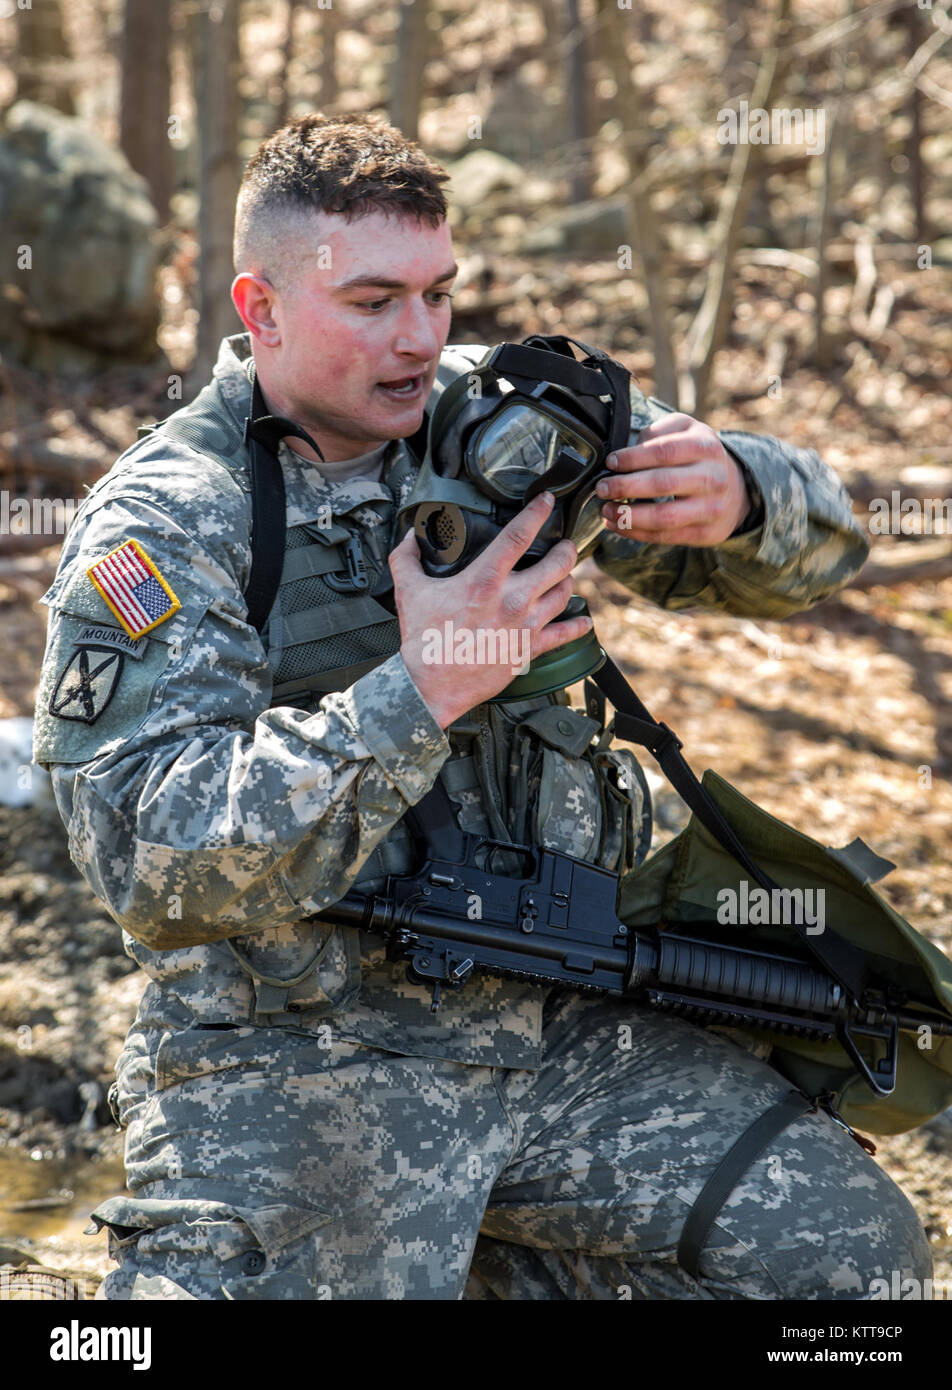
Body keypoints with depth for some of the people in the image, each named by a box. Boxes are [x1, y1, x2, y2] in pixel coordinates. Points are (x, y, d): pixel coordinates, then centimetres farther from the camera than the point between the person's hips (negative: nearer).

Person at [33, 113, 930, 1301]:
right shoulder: (159, 527, -9)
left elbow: (813, 540, 7)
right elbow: (153, 858, -22)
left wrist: (735, 497, -18)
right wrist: (421, 689, -29)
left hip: (565, 1020, 5)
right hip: (295, 1057, -5)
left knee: (853, 1248, 0)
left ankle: (483, 1263, 18)